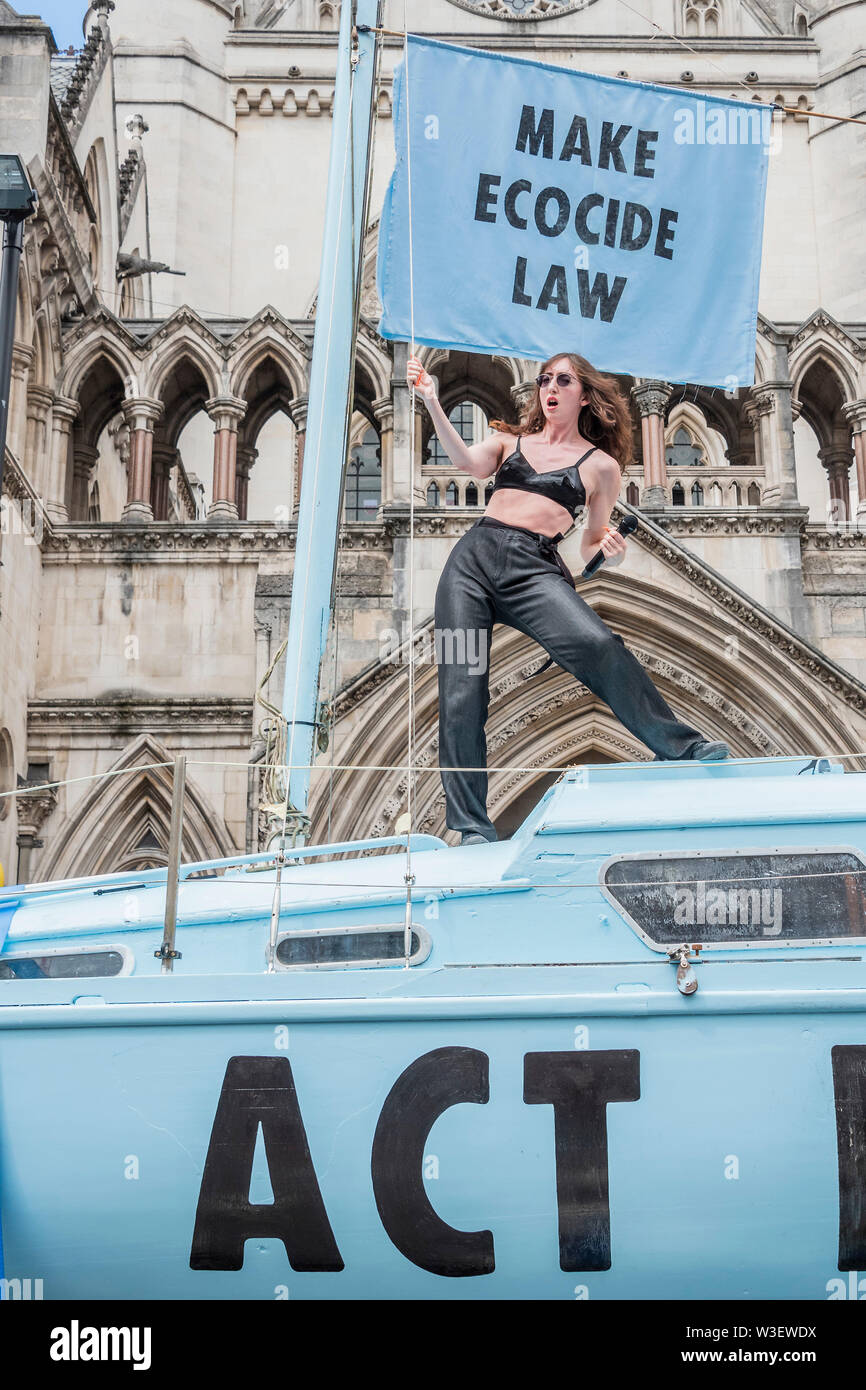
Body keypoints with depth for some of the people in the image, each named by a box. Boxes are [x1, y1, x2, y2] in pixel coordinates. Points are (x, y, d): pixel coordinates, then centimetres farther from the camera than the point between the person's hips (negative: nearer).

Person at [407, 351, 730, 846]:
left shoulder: (602, 465, 17)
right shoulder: (510, 440, 21)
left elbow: (591, 551, 18)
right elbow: (469, 462, -1)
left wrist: (612, 552, -5)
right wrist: (432, 402, -13)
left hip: (535, 568, -2)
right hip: (473, 556, 2)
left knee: (599, 645, -30)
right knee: (461, 692, -8)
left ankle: (685, 748, -16)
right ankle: (473, 828, 3)